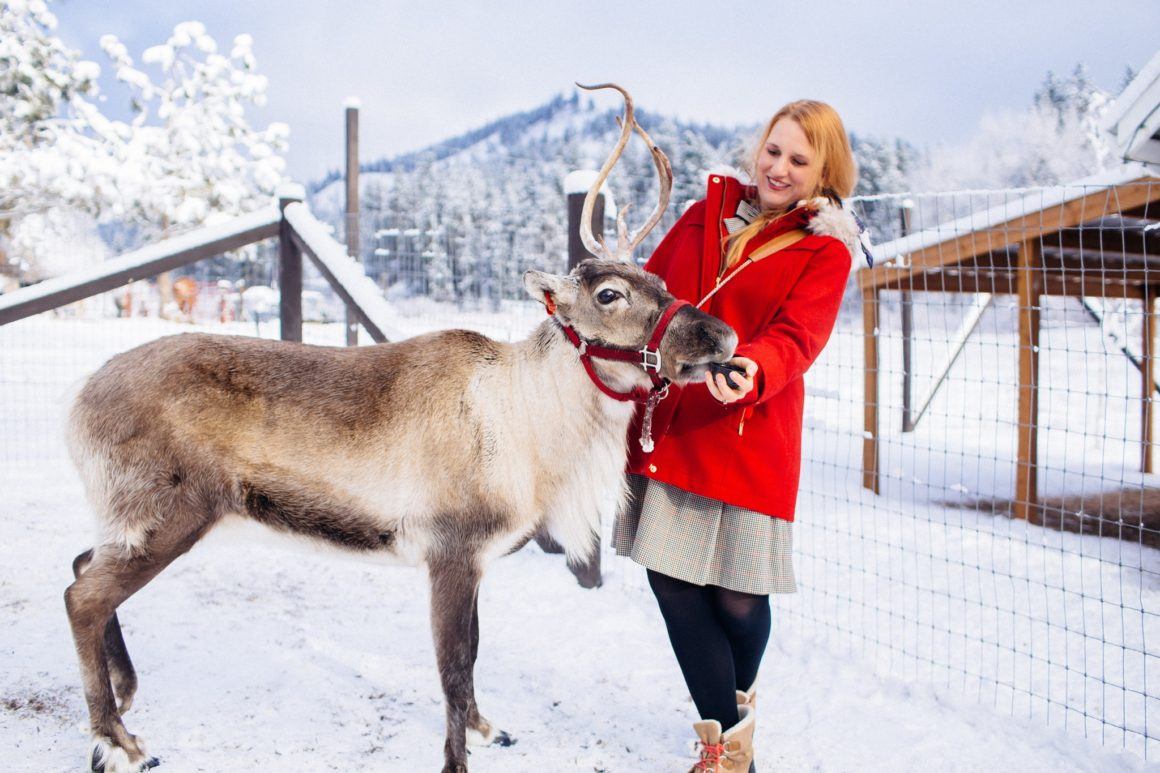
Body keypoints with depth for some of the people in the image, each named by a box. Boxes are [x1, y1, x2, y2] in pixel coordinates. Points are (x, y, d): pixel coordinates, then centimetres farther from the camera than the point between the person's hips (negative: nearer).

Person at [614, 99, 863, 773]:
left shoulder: (825, 250, 2)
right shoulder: (708, 213, 15)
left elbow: (796, 339, -14)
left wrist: (749, 371, -35)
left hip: (748, 438, -3)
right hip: (669, 430, 4)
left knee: (739, 600, 1)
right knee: (673, 582, -2)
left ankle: (739, 702, 35)